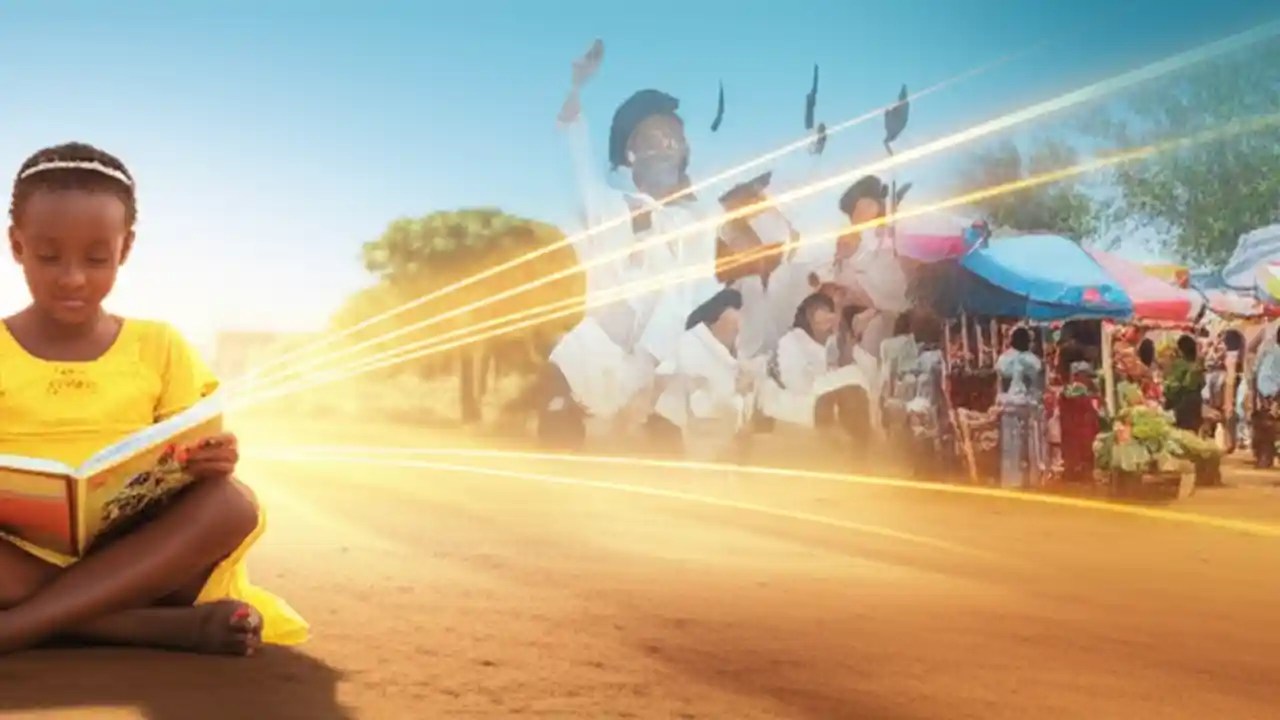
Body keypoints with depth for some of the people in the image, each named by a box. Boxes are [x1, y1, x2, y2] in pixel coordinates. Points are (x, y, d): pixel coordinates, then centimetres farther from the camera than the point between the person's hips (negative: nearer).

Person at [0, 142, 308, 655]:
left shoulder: (158, 347, 11)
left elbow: (186, 466, 9)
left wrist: (209, 463, -16)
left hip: (137, 557, 2)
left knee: (232, 502, -29)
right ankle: (176, 626, -32)